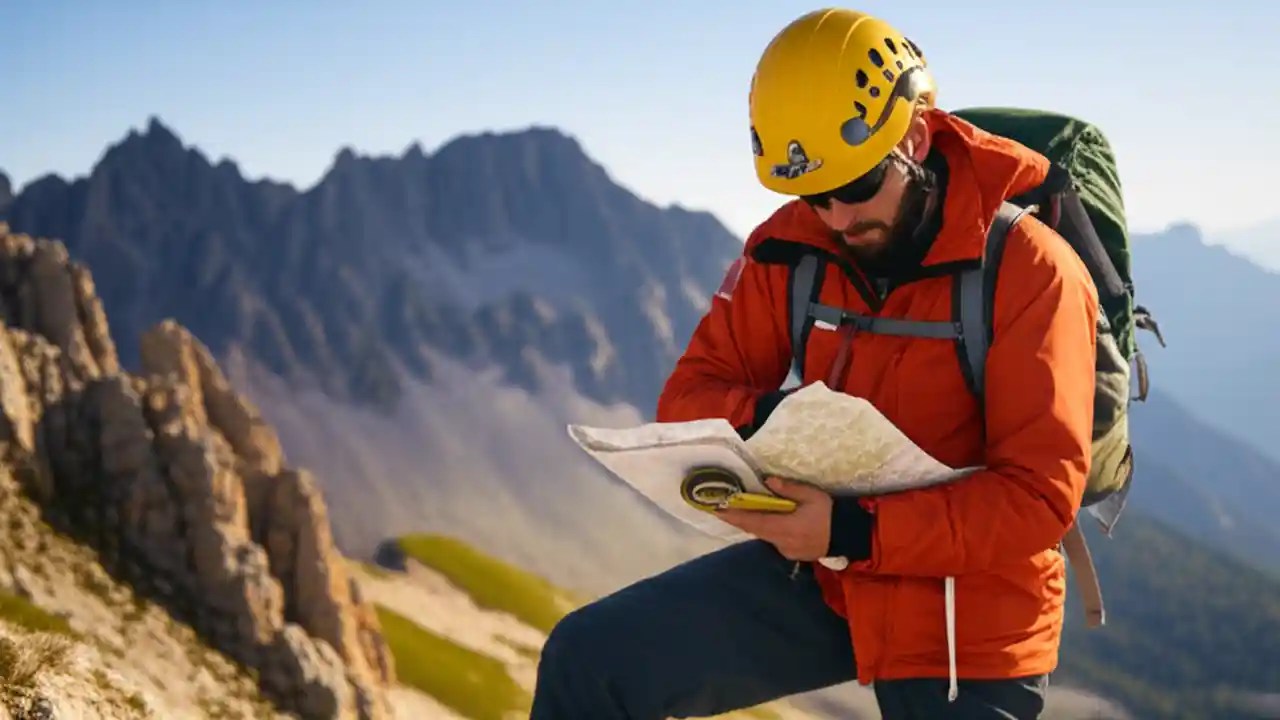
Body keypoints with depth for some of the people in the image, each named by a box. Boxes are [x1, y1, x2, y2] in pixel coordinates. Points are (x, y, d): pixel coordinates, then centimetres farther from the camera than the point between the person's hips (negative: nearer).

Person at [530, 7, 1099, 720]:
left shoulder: (1029, 272, -19)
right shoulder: (789, 248, -6)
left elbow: (1041, 494, -23)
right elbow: (690, 395, 0)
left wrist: (858, 533, -34)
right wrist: (764, 416, -24)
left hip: (967, 624, -3)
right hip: (819, 581, 4)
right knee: (590, 661, -10)